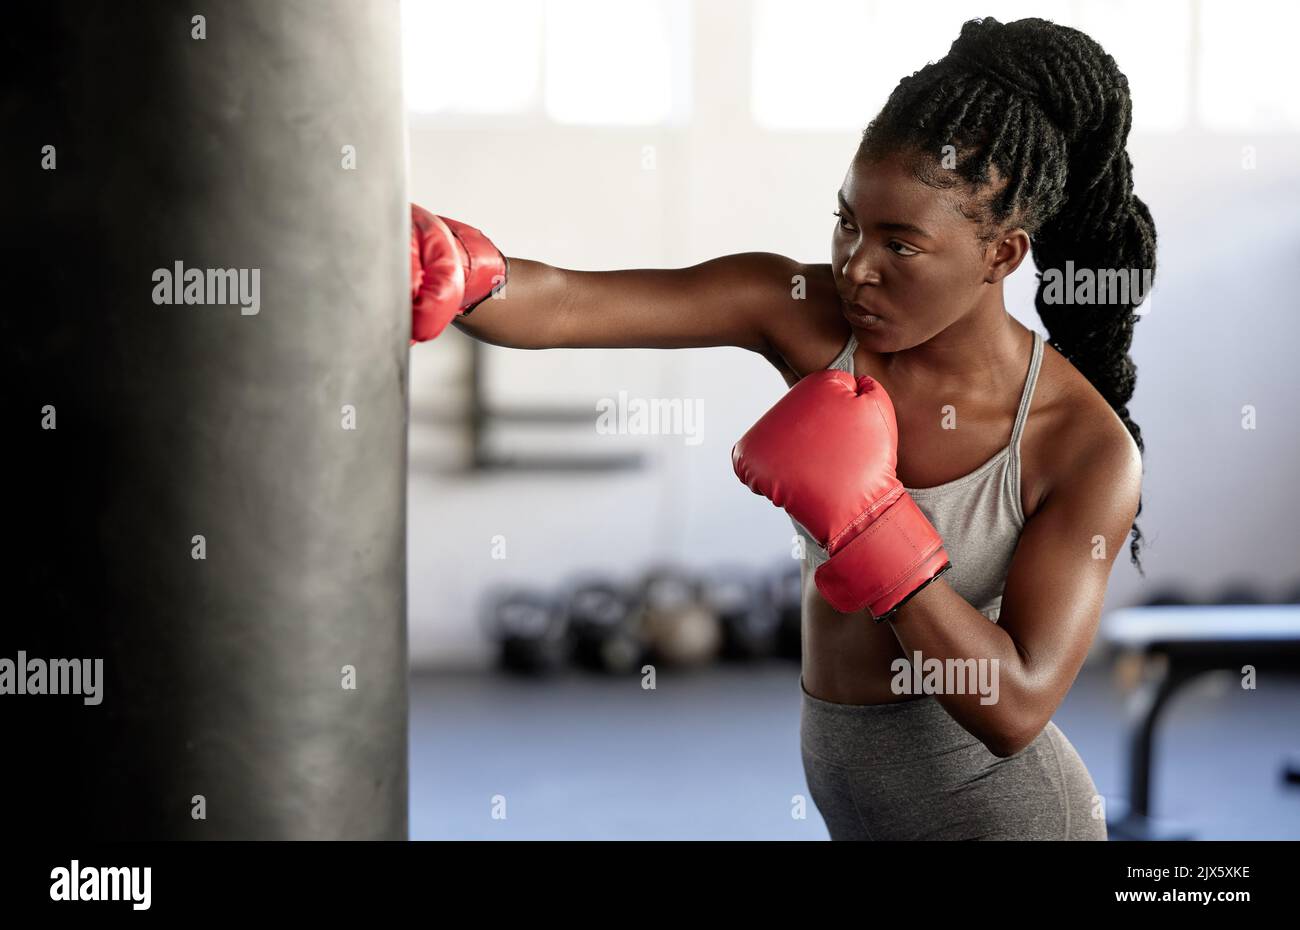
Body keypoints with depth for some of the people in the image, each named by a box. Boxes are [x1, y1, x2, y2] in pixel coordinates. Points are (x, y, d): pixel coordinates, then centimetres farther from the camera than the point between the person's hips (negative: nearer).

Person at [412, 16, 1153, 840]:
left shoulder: (1089, 450, -22)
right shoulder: (803, 312, -15)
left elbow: (1014, 710, -25)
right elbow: (557, 305, -26)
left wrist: (860, 515, -32)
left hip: (998, 809, -5)